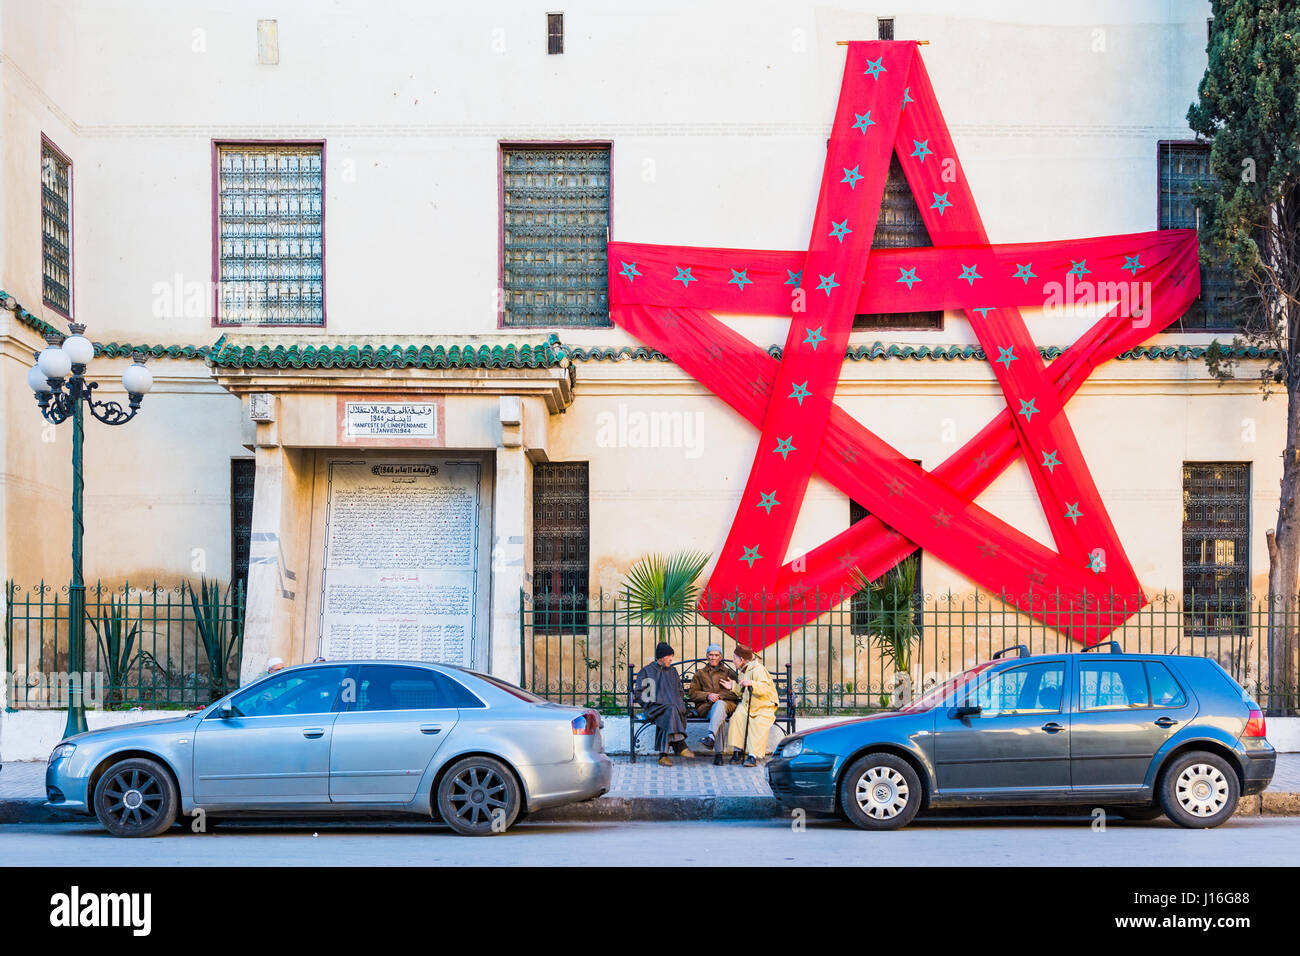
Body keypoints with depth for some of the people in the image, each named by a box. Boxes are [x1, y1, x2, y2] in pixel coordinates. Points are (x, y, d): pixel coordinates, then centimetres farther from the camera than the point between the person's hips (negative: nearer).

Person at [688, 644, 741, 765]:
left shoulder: (728, 673, 22)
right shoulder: (700, 673, 26)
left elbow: (736, 693, 8)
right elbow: (692, 693, 14)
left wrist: (719, 695, -10)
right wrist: (707, 696, -6)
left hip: (726, 703, 0)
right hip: (705, 706, 0)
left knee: (719, 705, -41)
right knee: (720, 717, -36)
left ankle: (711, 736, -59)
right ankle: (718, 753, -46)